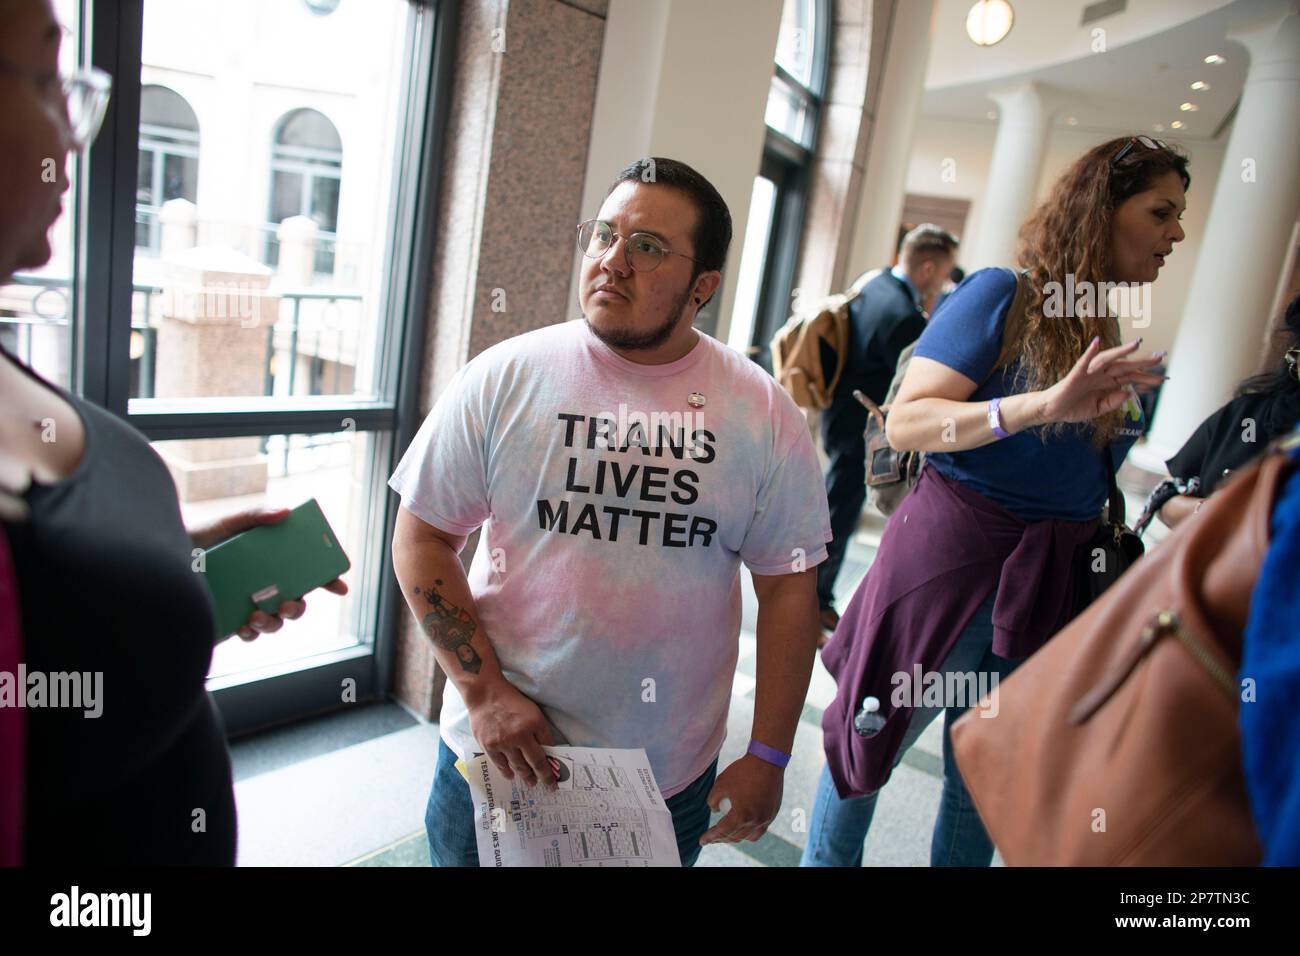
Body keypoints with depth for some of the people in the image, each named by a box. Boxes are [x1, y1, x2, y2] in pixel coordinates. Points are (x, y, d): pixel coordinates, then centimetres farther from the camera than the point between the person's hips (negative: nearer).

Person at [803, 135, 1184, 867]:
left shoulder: (1110, 338, 10)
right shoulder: (1003, 295, -9)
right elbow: (905, 422, -19)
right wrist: (1043, 405, -29)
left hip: (1050, 580, 6)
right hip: (950, 558, -6)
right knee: (871, 742, 11)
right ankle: (826, 859, 34)